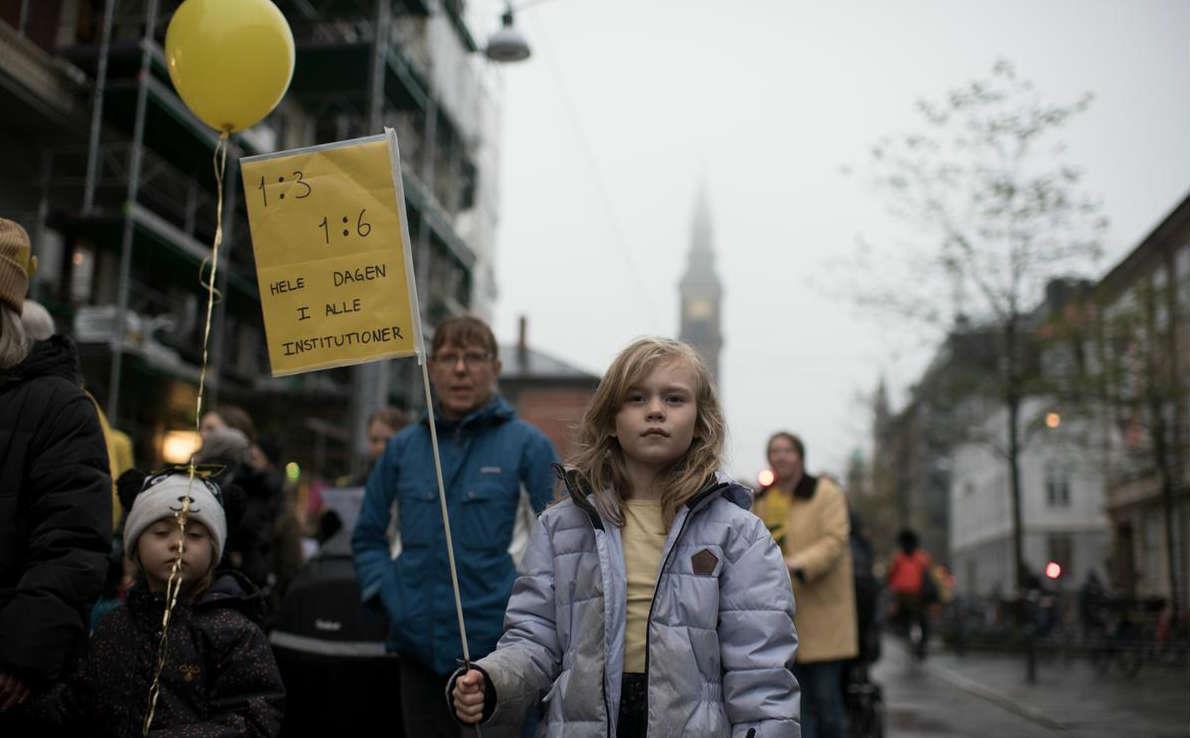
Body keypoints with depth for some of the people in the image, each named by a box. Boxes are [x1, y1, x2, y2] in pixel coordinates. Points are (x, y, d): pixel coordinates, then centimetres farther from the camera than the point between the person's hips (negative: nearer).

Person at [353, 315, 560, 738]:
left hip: (494, 645, -3)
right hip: (419, 647, 4)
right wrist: (388, 595, 2)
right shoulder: (404, 447, 6)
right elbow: (367, 535, 16)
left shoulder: (525, 444, -5)